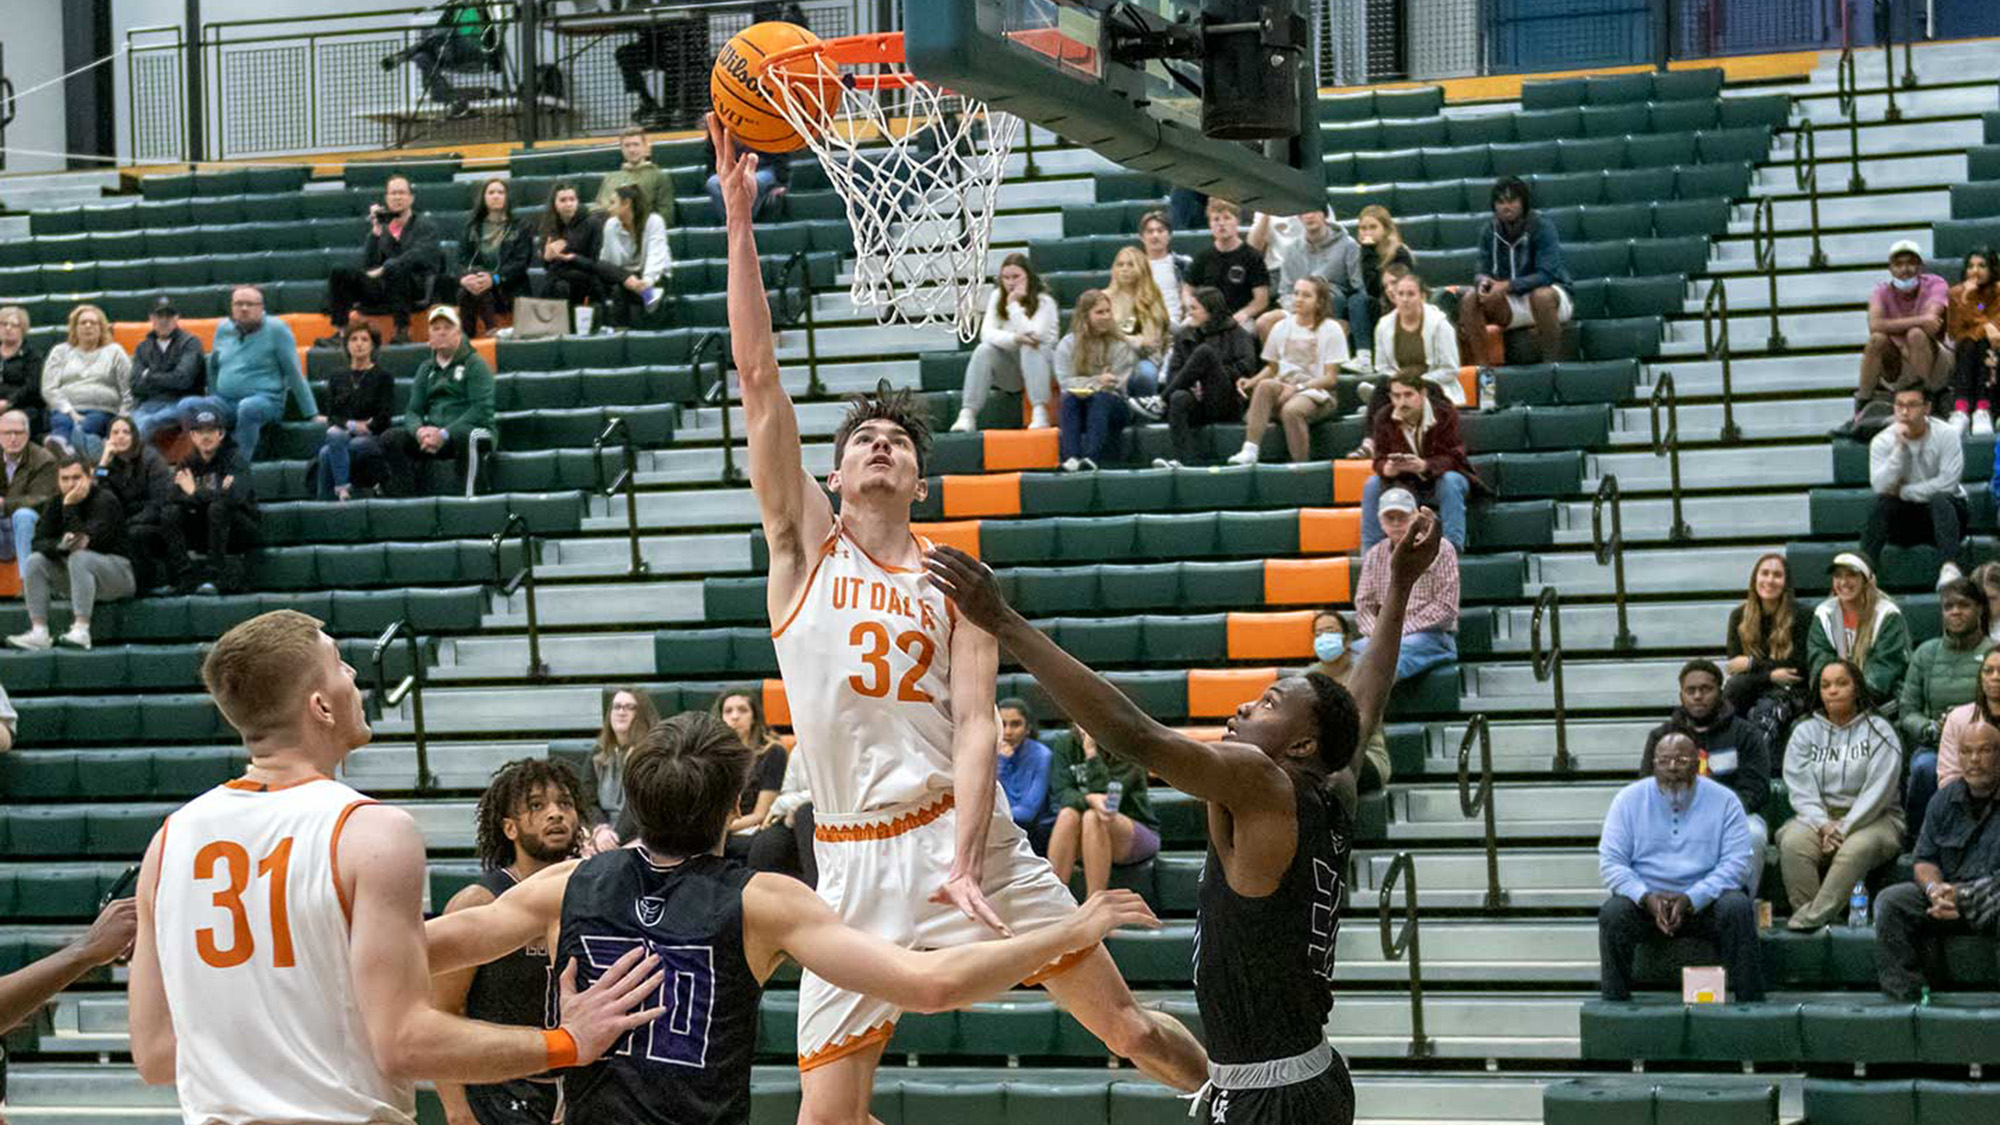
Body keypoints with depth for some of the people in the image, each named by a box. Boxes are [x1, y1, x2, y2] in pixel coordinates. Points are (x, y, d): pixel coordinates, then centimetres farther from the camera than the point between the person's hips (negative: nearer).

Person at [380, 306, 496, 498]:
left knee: (463, 436, -40)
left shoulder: (474, 364, 1)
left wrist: (444, 434, -20)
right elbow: (412, 411, 13)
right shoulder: (426, 369, 19)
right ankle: (405, 496, -22)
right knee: (390, 438, -16)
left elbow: (482, 410, -11)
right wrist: (419, 430, -13)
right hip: (432, 432, 6)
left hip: (471, 430, -6)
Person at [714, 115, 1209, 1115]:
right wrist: (739, 217, -7)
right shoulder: (804, 544, 7)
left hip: (962, 834, 0)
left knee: (1127, 1027, 1)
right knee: (827, 1114, -5)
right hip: (852, 861, 0)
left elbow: (977, 725, -3)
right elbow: (758, 376, 0)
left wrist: (960, 863, -19)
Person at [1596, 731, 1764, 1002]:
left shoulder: (1723, 801, 3)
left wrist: (1691, 899, -20)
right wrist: (1646, 897, -19)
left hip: (1705, 901, 0)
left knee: (1738, 907, -30)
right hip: (1646, 901, 0)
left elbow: (1736, 863, -5)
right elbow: (1610, 861, -1)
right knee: (1613, 912, -30)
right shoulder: (1629, 799, 5)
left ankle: (1750, 1003, -24)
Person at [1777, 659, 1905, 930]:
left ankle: (1811, 918, -44)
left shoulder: (1879, 731, 4)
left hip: (1871, 818, -3)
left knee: (1857, 848, -37)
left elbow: (1878, 789, -7)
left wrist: (1844, 827, -16)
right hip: (1818, 816, 3)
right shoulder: (1805, 732, 13)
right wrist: (1823, 825, -15)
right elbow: (1800, 789, 3)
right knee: (1792, 844, -31)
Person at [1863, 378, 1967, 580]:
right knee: (1882, 503, -28)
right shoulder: (1882, 441, -5)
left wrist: (1903, 492, -15)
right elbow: (1881, 487, -19)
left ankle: (1950, 568, -49)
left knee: (1940, 499, -34)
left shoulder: (1946, 435, -10)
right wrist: (1899, 448, -26)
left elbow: (1948, 483, -19)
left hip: (1944, 511, -1)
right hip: (1904, 518, 2)